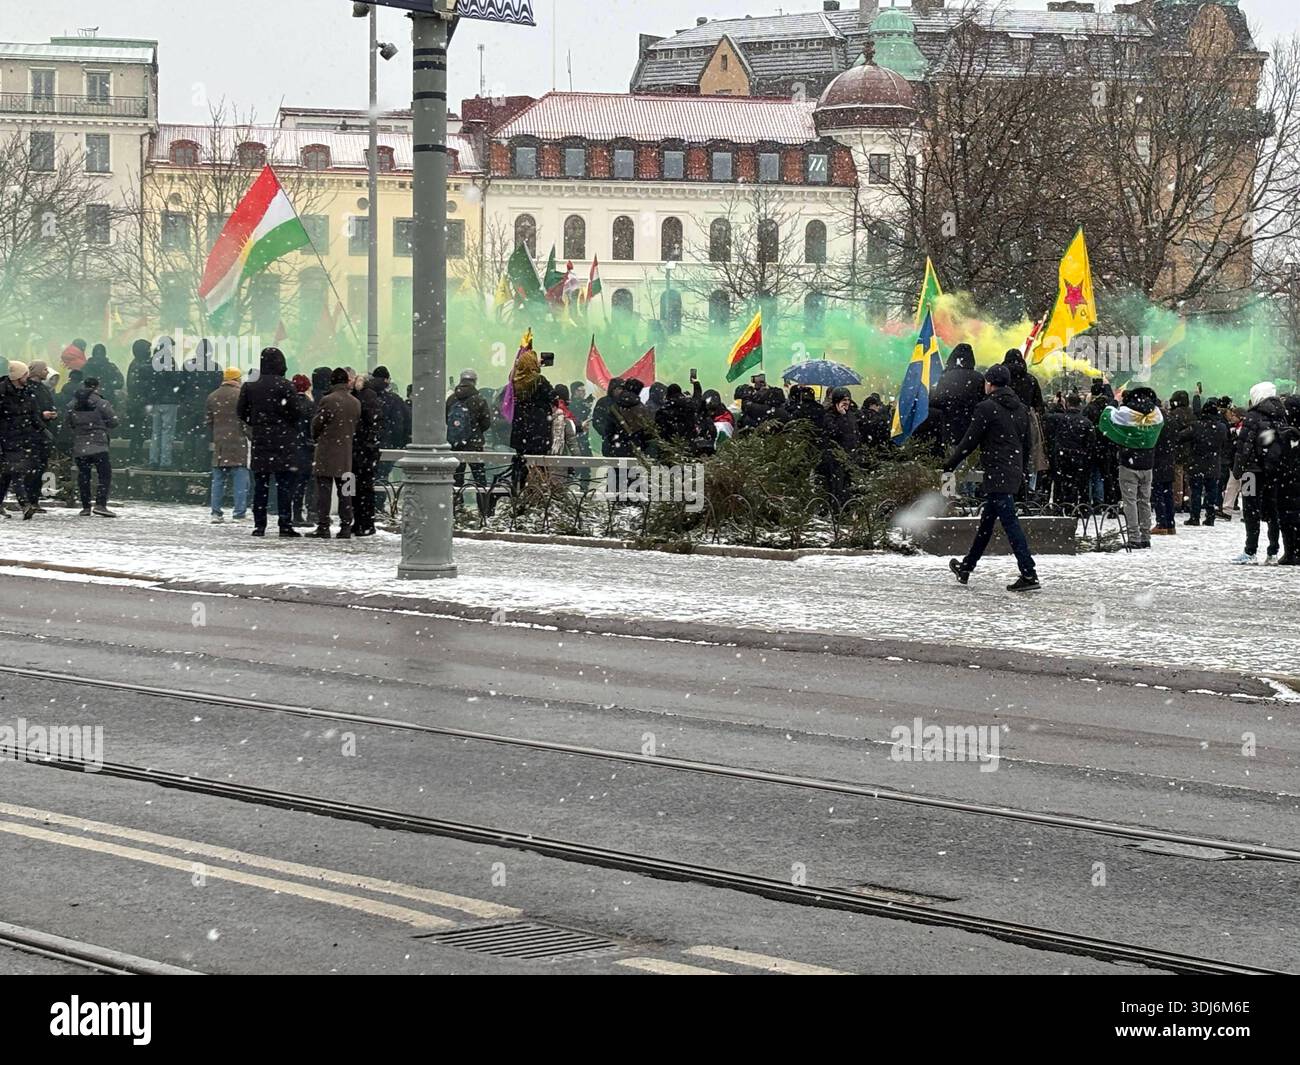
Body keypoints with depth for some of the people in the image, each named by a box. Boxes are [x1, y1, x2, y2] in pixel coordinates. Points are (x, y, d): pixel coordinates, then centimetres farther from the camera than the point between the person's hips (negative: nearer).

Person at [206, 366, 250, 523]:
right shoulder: (241, 395, -7)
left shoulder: (212, 397, 10)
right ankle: (239, 514, -7)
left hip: (219, 444, 5)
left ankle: (216, 513, 8)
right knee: (240, 480, -2)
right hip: (238, 443, -5)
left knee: (218, 479, 10)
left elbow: (208, 422, 14)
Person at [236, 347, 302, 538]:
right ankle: (285, 524, -5)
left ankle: (259, 525, 7)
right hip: (283, 442, -4)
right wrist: (291, 429, 7)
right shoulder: (286, 387, -10)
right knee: (284, 484, -1)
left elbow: (241, 413, 6)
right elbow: (294, 413, -12)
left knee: (260, 484, 8)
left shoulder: (250, 387, 3)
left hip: (260, 440, 4)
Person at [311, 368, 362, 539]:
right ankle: (346, 527, 9)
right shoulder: (356, 403, 4)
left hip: (326, 454, -5)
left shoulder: (327, 400, -13)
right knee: (345, 492, 9)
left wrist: (316, 437, 15)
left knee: (323, 490, -2)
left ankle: (323, 527, -5)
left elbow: (316, 424, -4)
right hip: (346, 454, 5)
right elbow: (356, 425, 10)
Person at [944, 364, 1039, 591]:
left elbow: (970, 441, -9)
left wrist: (949, 465, 1)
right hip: (1015, 473, 9)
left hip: (997, 474, -9)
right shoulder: (1020, 408, 13)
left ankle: (1029, 574, -19)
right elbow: (1026, 443, 19)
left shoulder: (987, 408, -11)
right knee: (986, 520, 19)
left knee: (1009, 522, -11)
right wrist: (1024, 471, 28)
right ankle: (967, 567, 32)